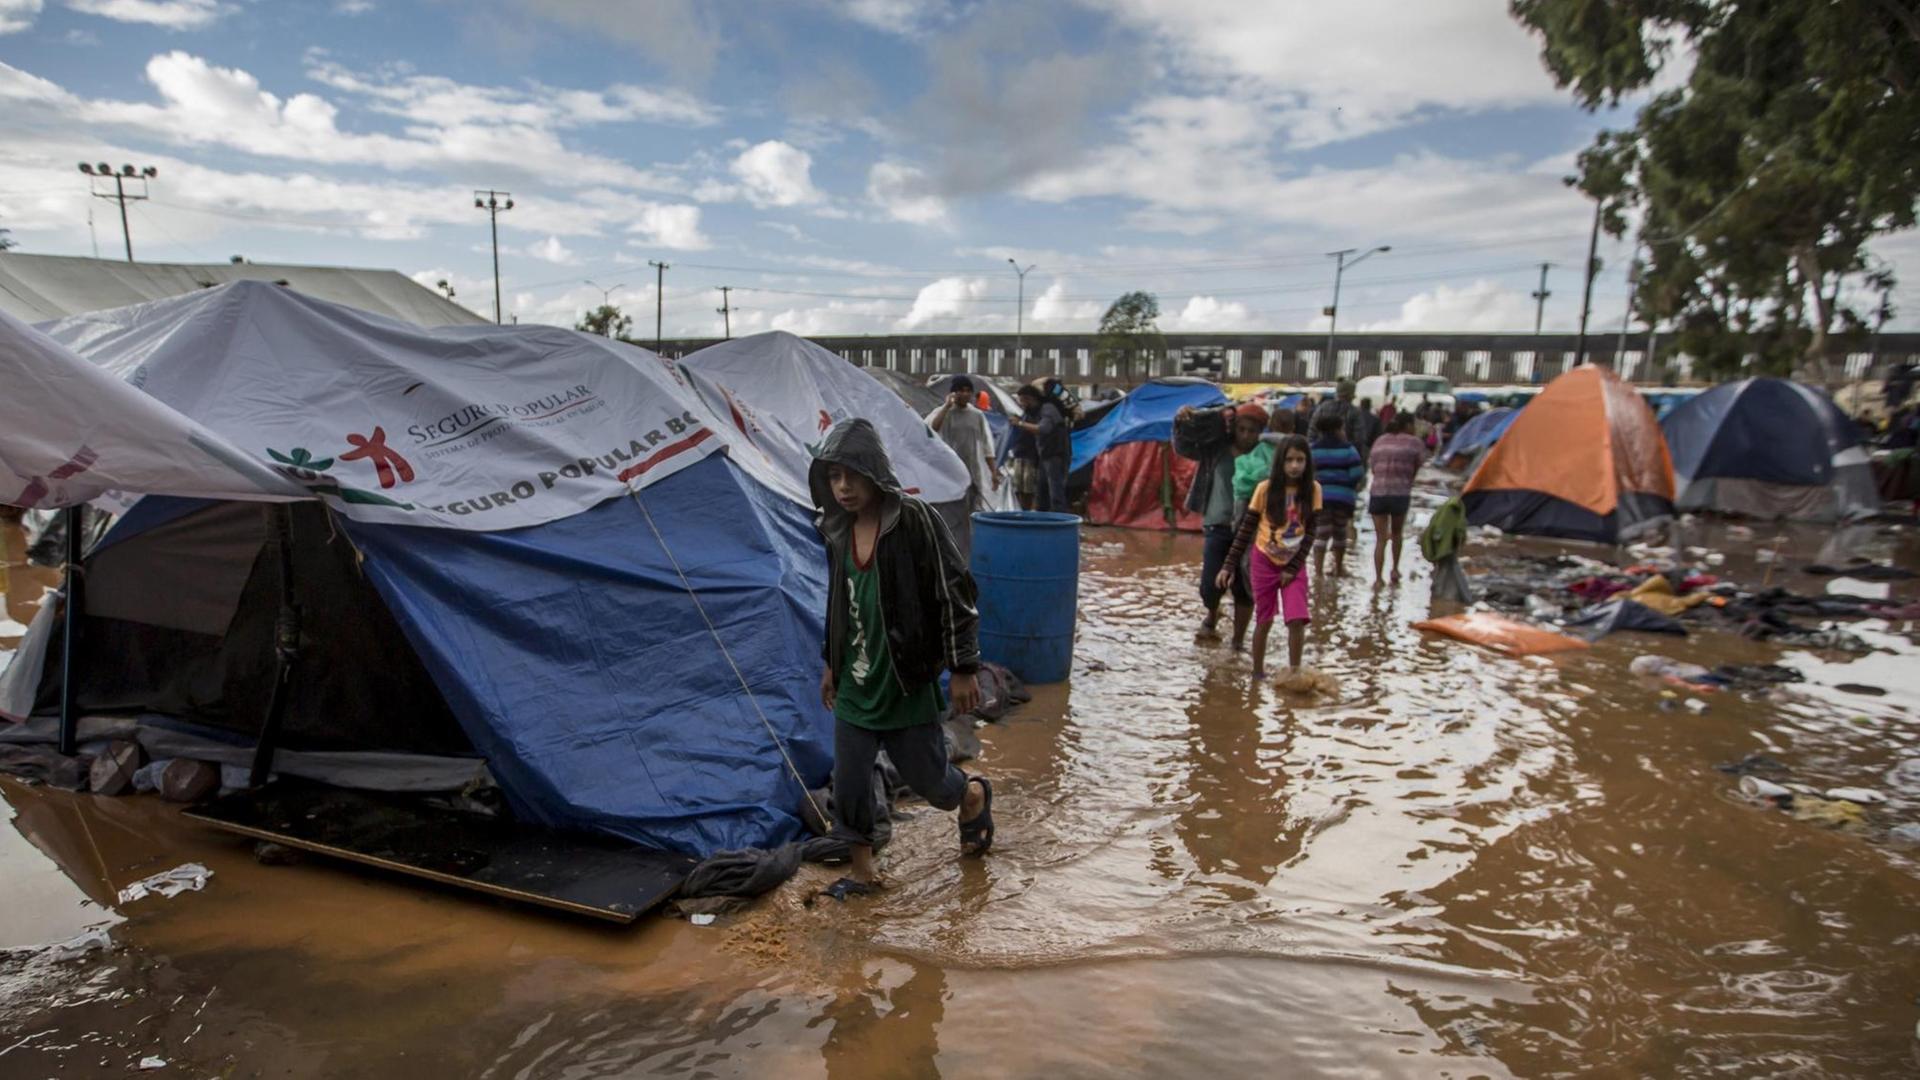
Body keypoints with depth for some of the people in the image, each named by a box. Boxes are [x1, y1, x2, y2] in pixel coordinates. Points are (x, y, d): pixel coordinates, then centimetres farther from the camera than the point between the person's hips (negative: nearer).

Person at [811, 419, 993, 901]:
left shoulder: (915, 521, -18)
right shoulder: (839, 530, 3)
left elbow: (954, 593, -15)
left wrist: (963, 668, -13)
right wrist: (831, 663, 21)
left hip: (907, 684, -5)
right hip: (855, 685, 5)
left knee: (928, 777, 9)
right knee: (848, 783, 8)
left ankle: (975, 798, 42)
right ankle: (861, 870, 29)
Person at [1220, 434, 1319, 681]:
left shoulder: (1312, 489, -7)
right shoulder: (1265, 488, -10)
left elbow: (1310, 532, -6)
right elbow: (1246, 528, -5)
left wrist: (1293, 567, -11)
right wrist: (1229, 565, -7)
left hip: (1295, 564, 1)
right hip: (1264, 561, -1)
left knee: (1297, 620, -11)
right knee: (1264, 621, 7)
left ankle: (1294, 672, 2)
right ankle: (1258, 672, 22)